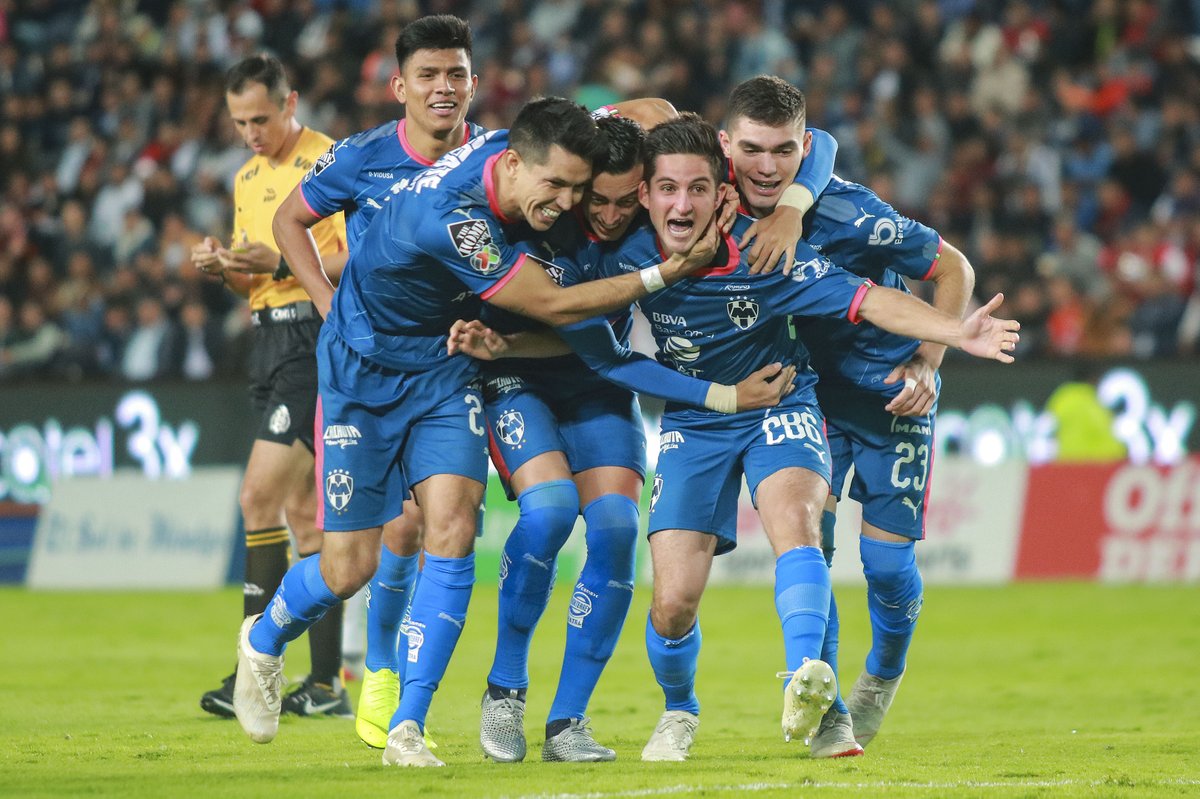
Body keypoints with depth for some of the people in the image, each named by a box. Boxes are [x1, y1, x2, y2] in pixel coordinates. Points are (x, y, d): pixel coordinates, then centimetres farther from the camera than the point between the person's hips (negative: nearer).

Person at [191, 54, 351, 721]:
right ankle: (327, 682, 8)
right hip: (272, 340, 9)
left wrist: (282, 263, -23)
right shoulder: (248, 179, 17)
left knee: (260, 497, -15)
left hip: (318, 336, -9)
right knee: (302, 510, 7)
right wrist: (224, 267, 1)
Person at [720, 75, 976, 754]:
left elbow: (954, 269, -14)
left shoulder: (849, 213, -28)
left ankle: (885, 674, 30)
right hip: (806, 386, 3)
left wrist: (927, 364, -19)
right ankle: (824, 711, -2)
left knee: (887, 558, -2)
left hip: (893, 391, -3)